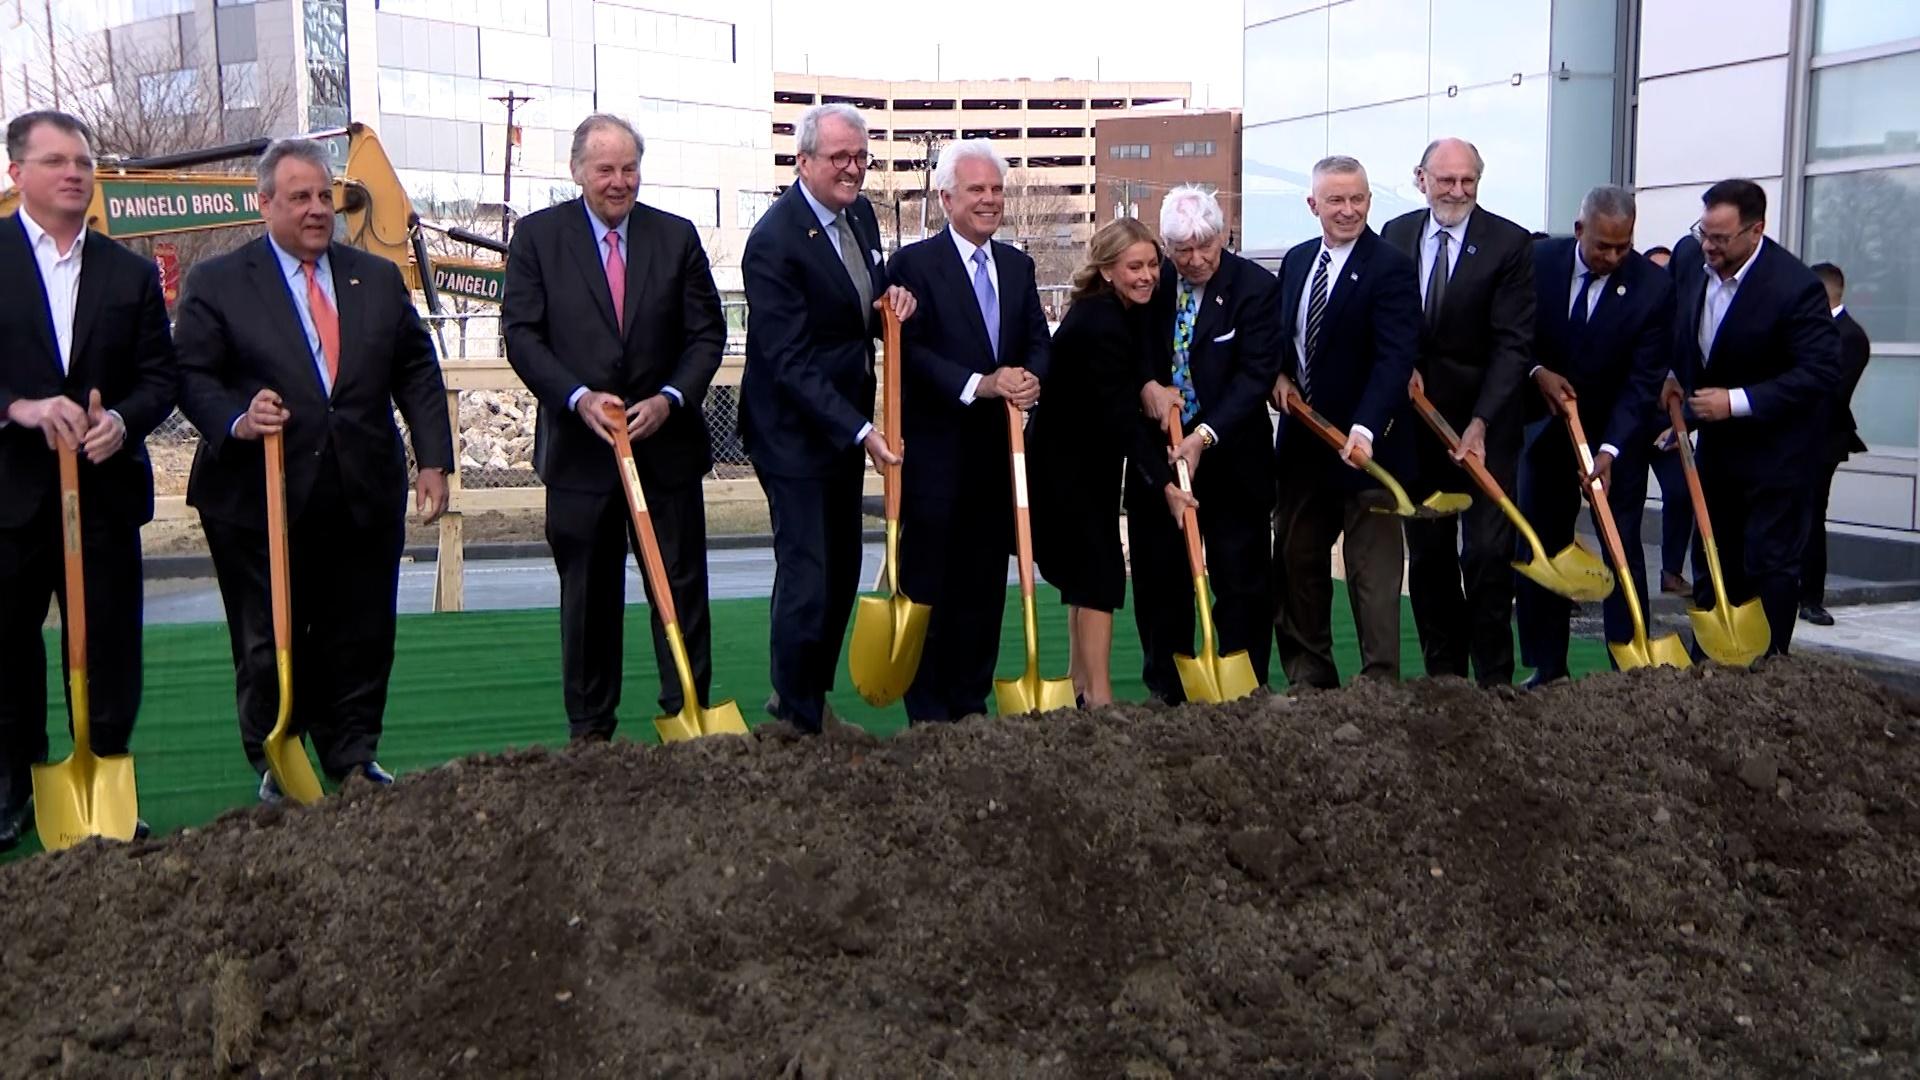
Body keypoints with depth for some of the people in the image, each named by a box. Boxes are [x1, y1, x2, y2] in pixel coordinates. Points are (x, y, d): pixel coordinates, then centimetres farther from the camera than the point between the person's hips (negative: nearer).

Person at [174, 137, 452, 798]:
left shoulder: (378, 278, 12)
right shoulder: (215, 284, 2)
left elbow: (417, 373, 10)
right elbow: (193, 376, -2)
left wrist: (434, 459, 2)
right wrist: (236, 421, -22)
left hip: (366, 495, 3)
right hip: (260, 496, -2)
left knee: (361, 640, 8)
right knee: (269, 644, 6)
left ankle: (353, 761, 23)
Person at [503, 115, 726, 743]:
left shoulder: (677, 237, 5)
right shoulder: (538, 236, 1)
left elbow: (707, 333, 4)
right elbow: (521, 334, -4)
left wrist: (670, 398, -12)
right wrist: (579, 398, -17)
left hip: (665, 443, 1)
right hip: (577, 448, -1)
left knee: (681, 586, 4)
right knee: (587, 595, 8)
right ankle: (589, 730, 19)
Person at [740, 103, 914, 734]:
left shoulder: (860, 214, 5)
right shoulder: (774, 240, -21)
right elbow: (790, 362, -24)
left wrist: (893, 298, -6)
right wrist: (860, 431, -28)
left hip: (846, 422, 8)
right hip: (795, 429, -8)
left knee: (843, 571, 16)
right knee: (806, 580, -4)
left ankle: (809, 698, 34)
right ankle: (798, 722, 13)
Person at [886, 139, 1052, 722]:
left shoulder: (1017, 265, 14)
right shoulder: (914, 263, -5)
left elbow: (1039, 341, 10)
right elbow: (911, 350, -14)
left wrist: (1030, 378, -13)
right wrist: (980, 384, -23)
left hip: (999, 450, 6)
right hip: (937, 451, -6)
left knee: (986, 584, 11)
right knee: (929, 585, 1)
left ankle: (972, 702, 21)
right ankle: (928, 714, 9)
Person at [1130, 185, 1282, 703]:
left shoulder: (1256, 287, -9)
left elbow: (1256, 374, -14)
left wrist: (1205, 436, -24)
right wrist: (1146, 386, -12)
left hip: (1232, 458, -3)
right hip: (1156, 453, 3)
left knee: (1243, 582, 3)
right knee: (1159, 581, 9)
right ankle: (1166, 692, 20)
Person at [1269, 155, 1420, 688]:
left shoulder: (1391, 268, -13)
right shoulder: (1297, 261, 10)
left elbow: (1394, 359, -23)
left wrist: (1364, 430, -35)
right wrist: (1281, 375, 0)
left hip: (1365, 445, -7)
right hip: (1302, 440, 7)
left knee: (1373, 571, -1)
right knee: (1296, 561, 14)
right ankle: (1308, 676, 26)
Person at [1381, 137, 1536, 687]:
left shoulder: (1509, 243, -8)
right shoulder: (1395, 235, 5)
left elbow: (1513, 344, -12)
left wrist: (1480, 423, -20)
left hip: (1485, 424, -4)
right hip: (1415, 419, 4)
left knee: (1487, 554, -5)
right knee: (1426, 554, 8)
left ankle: (1493, 679, 6)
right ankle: (1442, 674, 18)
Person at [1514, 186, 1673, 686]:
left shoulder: (1654, 286, -16)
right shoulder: (1539, 262, -9)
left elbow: (1643, 381, -17)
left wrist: (1609, 449, -27)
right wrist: (1538, 372, -17)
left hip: (1618, 436, -2)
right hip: (1548, 428, 3)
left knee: (1623, 549, -1)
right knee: (1539, 550, 4)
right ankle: (1547, 669, 12)